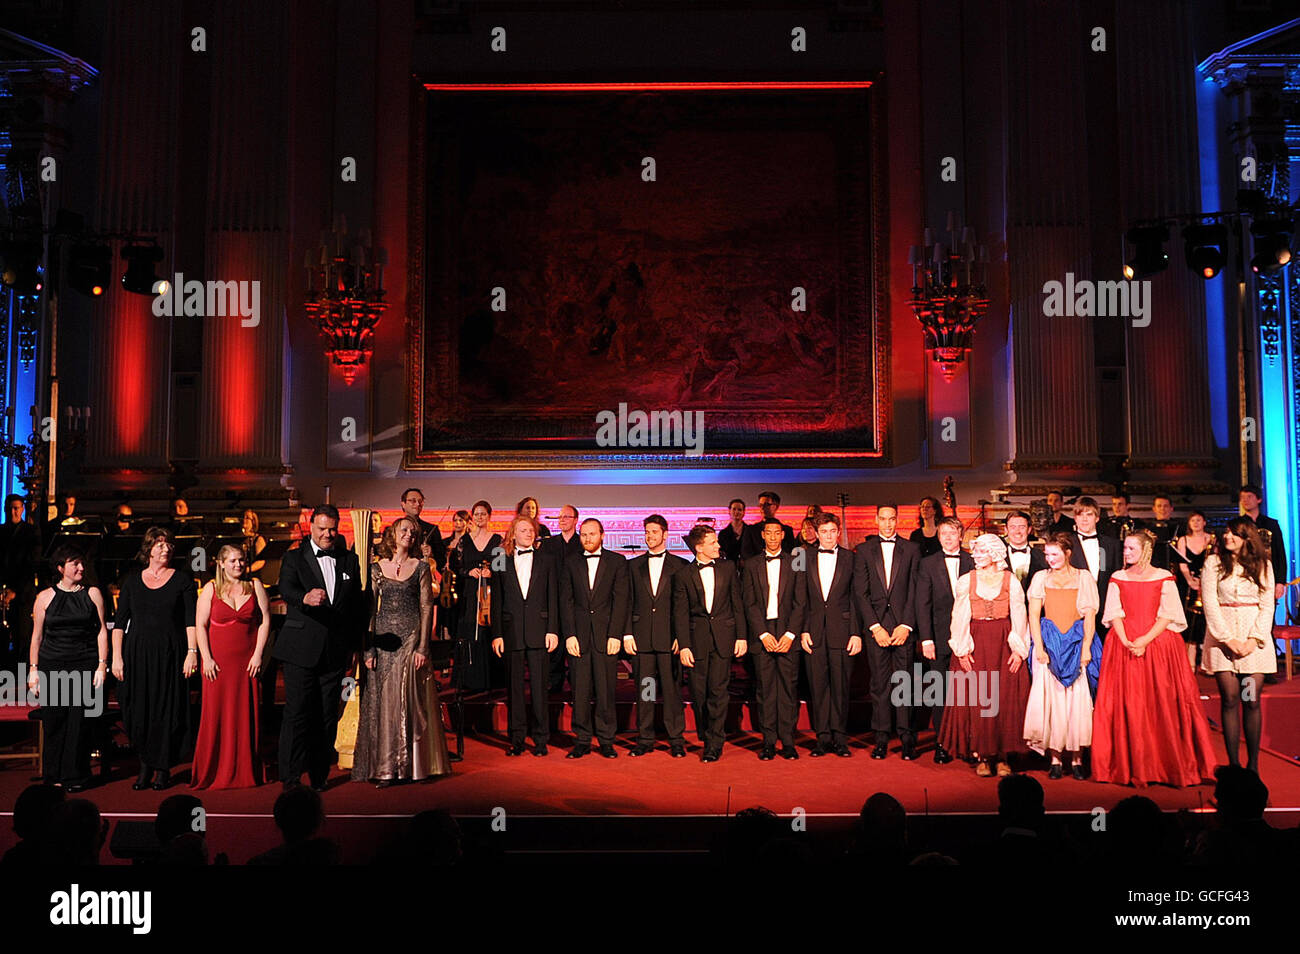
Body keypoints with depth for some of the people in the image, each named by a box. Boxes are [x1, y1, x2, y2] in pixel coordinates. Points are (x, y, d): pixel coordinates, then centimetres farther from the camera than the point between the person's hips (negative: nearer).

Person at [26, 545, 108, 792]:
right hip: (52, 665, 1)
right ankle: (54, 775, 16)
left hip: (85, 664, -1)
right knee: (54, 720, 2)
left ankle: (75, 776, 7)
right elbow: (37, 635, 9)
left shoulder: (92, 594, 6)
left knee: (79, 720, -3)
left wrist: (102, 665, -2)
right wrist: (33, 669, 3)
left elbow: (101, 632, 5)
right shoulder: (45, 597, 6)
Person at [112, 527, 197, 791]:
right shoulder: (132, 581, 10)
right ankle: (145, 767, 17)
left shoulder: (182, 580, 4)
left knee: (166, 711, -1)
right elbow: (120, 622, 9)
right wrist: (117, 657, 1)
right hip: (137, 654, 2)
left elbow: (191, 620, -1)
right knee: (139, 711, 2)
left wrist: (192, 652, -10)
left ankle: (163, 769, 11)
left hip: (170, 655, -2)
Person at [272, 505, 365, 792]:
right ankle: (291, 776, 2)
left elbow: (358, 605, 14)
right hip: (301, 650, -3)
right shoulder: (294, 558, 1)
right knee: (297, 712, -4)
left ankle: (319, 775, 19)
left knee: (327, 716, 8)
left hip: (336, 651, 3)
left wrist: (353, 646, 10)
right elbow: (286, 588, -19)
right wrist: (306, 597, -42)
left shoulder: (349, 560, 11)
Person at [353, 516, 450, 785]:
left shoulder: (421, 568, 4)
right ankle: (384, 768, 8)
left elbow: (427, 608, 0)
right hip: (383, 640, 1)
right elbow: (370, 609, 5)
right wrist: (368, 649, -2)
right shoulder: (376, 568, 7)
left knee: (412, 701, -1)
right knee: (383, 702, 2)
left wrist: (422, 647, -8)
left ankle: (415, 765, 8)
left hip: (411, 639, -1)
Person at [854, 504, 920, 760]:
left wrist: (906, 625, -7)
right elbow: (860, 593, 2)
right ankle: (882, 738, 8)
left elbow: (914, 592, 3)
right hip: (876, 626, 0)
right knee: (879, 683, 2)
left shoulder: (911, 550, 8)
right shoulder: (863, 550, 7)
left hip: (903, 626, 0)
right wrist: (875, 627, -7)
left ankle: (906, 737, 7)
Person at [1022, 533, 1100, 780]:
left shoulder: (1084, 578, 4)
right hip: (1049, 643, 1)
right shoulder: (1041, 578, 7)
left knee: (1078, 701, -3)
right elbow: (1034, 614, 2)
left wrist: (1086, 647, -10)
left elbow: (1090, 616, -1)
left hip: (1077, 642, -1)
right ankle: (1055, 759, 2)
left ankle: (1077, 759, 4)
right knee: (1051, 700, -2)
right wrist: (1039, 647, -8)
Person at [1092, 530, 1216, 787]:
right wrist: (1126, 642, -11)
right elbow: (1114, 614, 4)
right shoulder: (1117, 578, 9)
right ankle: (1130, 767, 4)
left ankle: (1170, 766, 5)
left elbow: (1167, 616, -3)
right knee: (1126, 706, -2)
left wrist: (1145, 640, -15)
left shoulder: (1164, 578, 3)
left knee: (1163, 704, -3)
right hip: (1124, 646, 2)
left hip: (1159, 644, -1)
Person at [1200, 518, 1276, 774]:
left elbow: (1267, 606, 4)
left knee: (1251, 701, 0)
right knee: (1230, 699, -3)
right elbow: (1209, 603, -2)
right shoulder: (1214, 562, 3)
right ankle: (1233, 764, 1)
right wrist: (1228, 638, -9)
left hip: (1254, 636, 1)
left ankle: (1253, 764, 7)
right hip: (1222, 634, -1)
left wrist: (1254, 639, -8)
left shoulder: (1263, 565, 7)